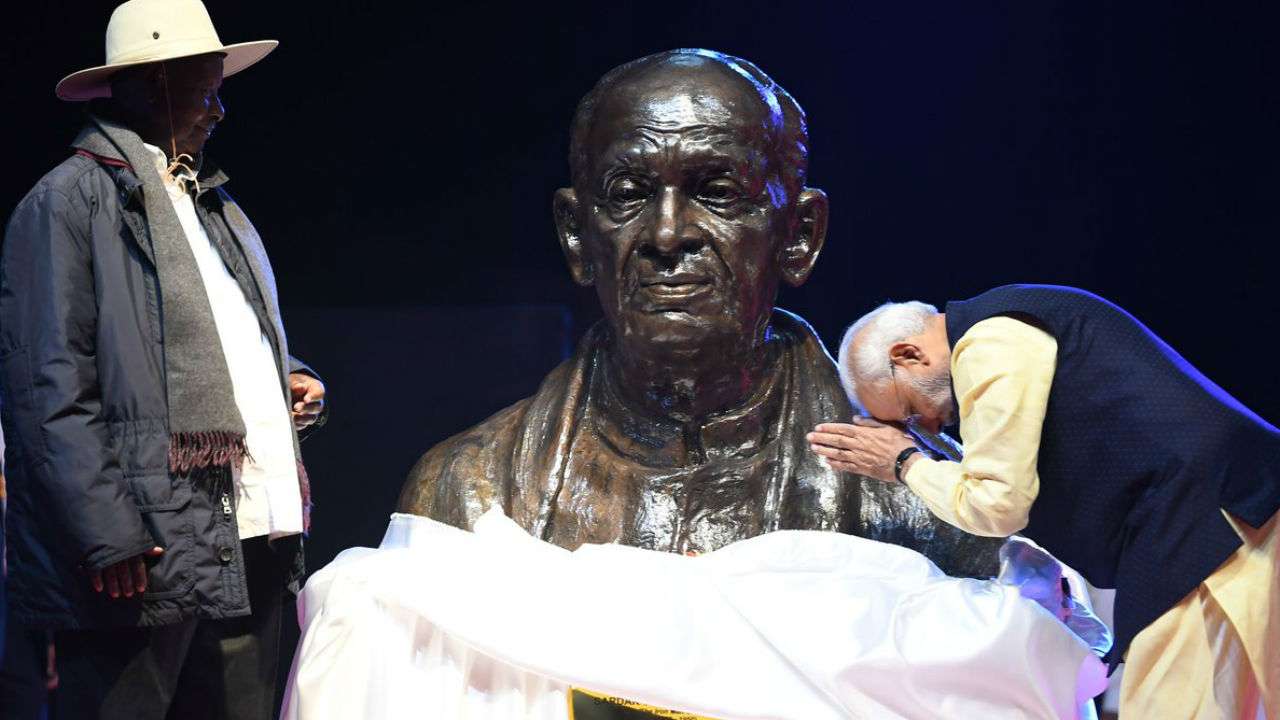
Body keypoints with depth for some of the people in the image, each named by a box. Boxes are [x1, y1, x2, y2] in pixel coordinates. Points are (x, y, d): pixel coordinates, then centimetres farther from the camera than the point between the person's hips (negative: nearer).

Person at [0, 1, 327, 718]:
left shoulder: (211, 202, 21)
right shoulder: (70, 201, -5)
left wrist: (291, 378, 10)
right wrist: (112, 539, -19)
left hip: (255, 549, 8)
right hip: (146, 562, -8)